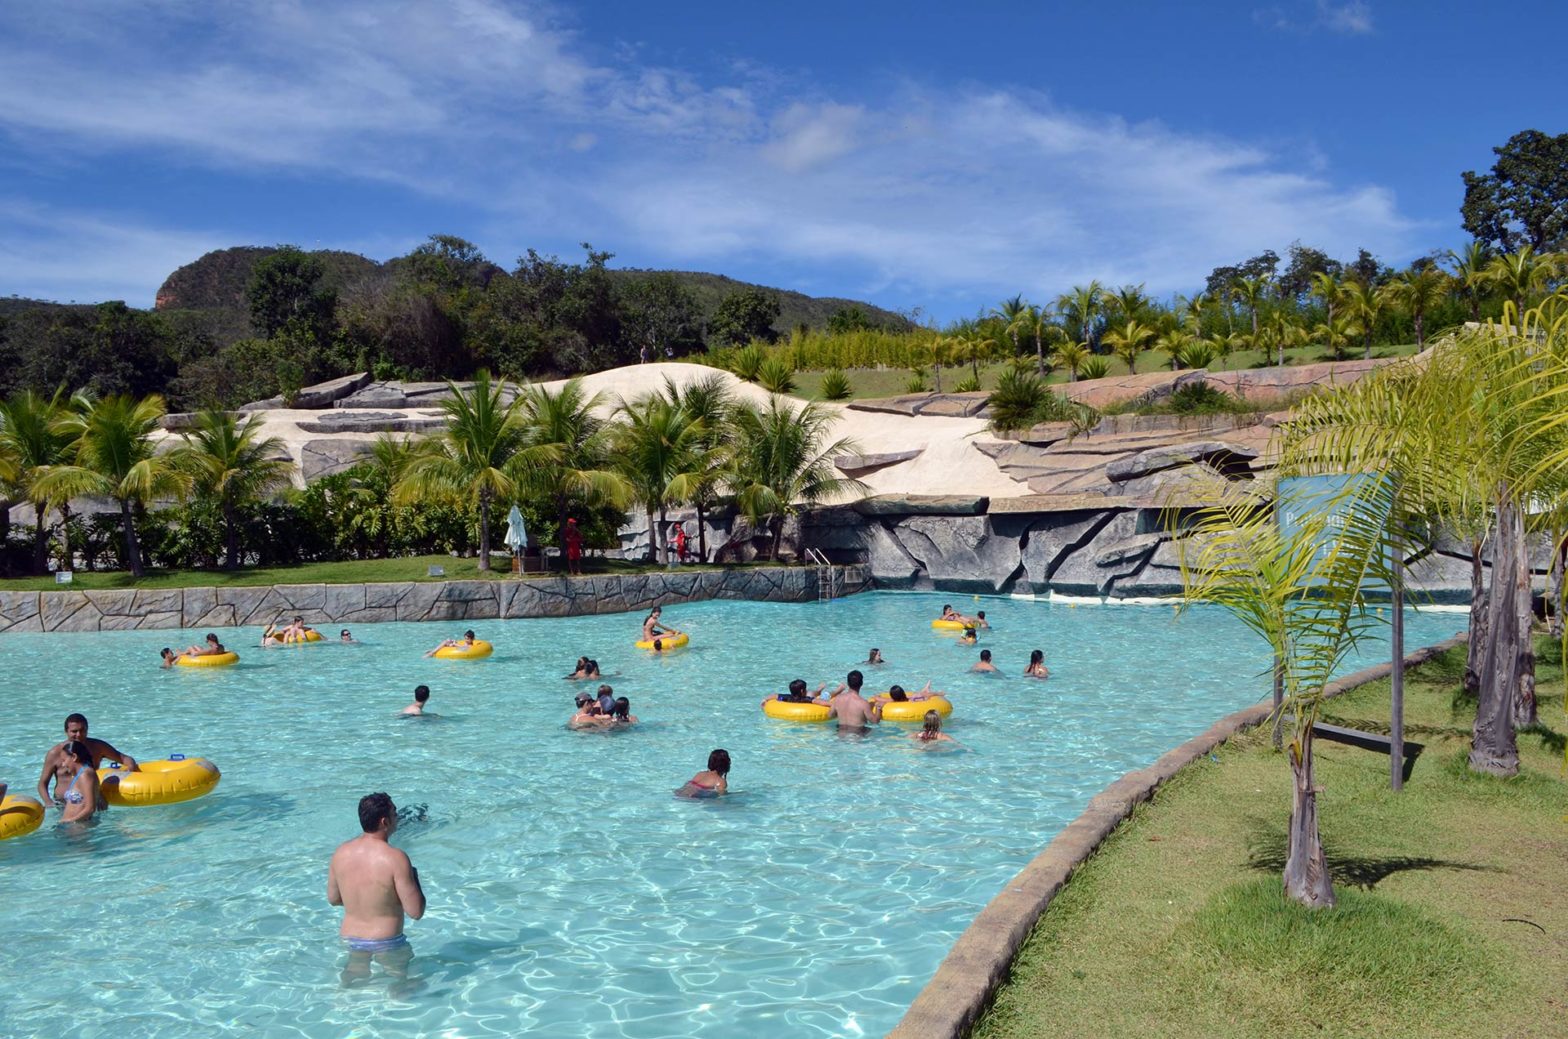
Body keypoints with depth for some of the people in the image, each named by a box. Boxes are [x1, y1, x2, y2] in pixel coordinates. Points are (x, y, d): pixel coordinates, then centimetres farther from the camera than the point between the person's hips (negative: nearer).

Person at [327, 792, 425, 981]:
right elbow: (416, 912, -19)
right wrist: (414, 877, -4)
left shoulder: (341, 852, -6)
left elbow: (332, 899, 9)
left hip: (349, 937, 6)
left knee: (356, 972, 31)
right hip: (386, 942, -5)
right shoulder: (395, 858, -23)